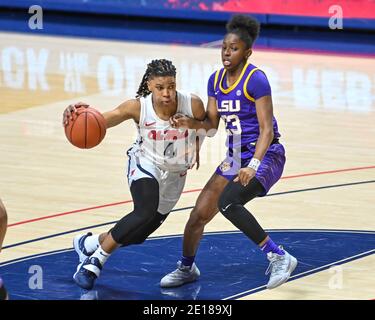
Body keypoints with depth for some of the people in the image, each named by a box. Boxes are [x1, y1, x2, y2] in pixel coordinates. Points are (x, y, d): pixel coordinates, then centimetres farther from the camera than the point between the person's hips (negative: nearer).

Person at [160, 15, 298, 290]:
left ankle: (279, 257, -23)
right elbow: (212, 124, 8)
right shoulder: (216, 80, 6)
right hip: (236, 157, 8)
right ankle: (186, 268, 32)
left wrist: (253, 165, -34)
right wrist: (190, 123, -14)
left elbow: (267, 129, -21)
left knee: (228, 202, -31)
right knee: (199, 213, 6)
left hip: (266, 156, -7)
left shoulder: (256, 79, -17)